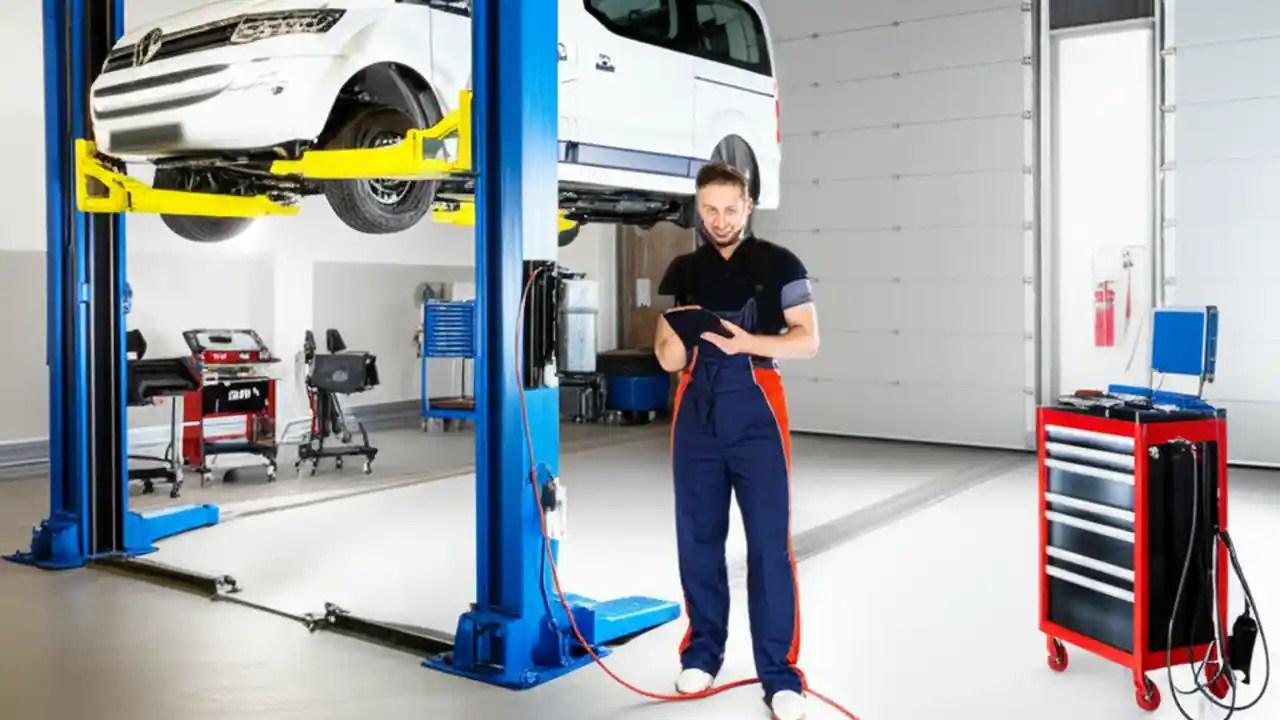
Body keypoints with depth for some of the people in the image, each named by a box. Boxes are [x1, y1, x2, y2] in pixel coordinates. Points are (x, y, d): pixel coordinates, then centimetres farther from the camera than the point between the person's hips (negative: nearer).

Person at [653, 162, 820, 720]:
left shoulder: (779, 264, 3)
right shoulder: (682, 271, 12)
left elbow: (807, 340, -2)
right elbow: (667, 360, 11)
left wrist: (744, 341, -16)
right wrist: (679, 332, -12)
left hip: (755, 408, -3)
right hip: (696, 409, 3)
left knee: (769, 542, -5)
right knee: (697, 537, 8)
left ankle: (780, 672, 0)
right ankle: (702, 652, 23)